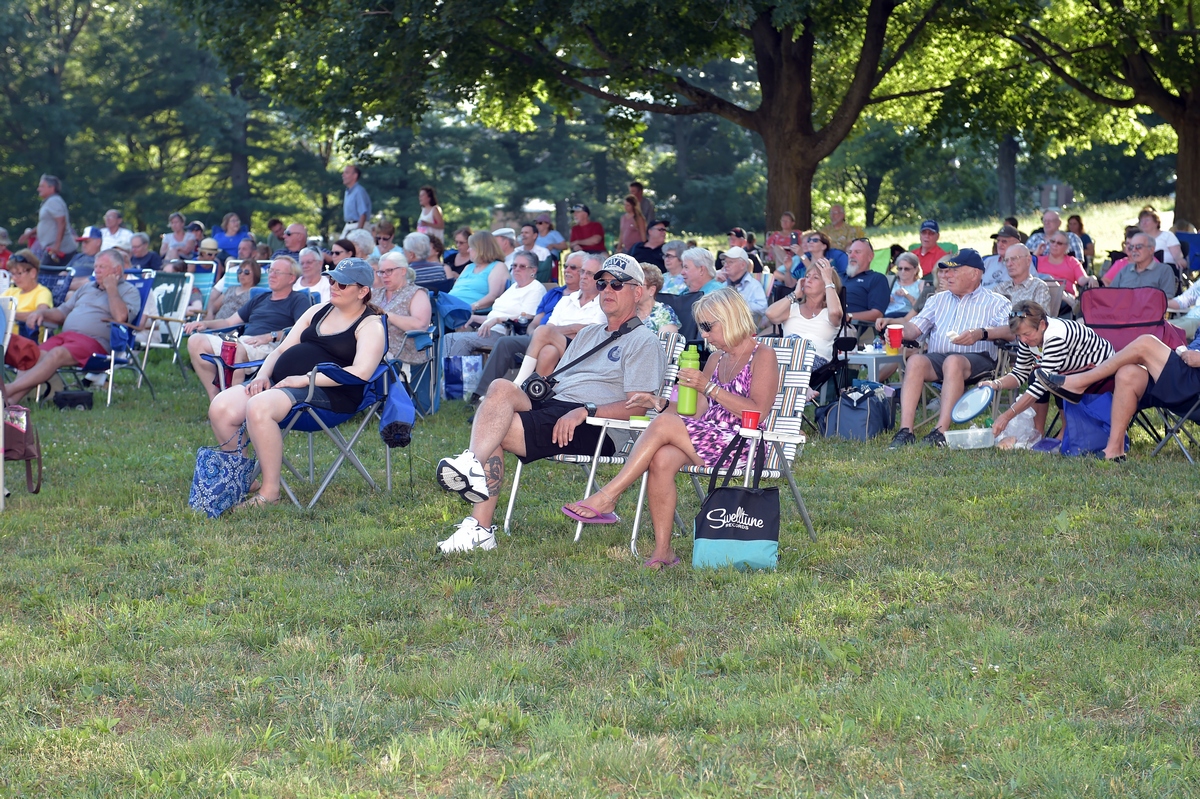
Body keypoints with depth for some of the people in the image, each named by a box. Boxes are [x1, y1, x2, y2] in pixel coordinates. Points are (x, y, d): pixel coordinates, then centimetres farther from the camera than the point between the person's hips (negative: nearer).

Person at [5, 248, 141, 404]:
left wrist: (111, 288, -4)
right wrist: (42, 313, 11)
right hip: (65, 335, 7)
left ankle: (9, 390, -43)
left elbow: (121, 317, -13)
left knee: (57, 354, -34)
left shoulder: (129, 292, 8)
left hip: (94, 341, -7)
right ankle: (11, 400, -39)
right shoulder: (87, 287, 30)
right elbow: (62, 312, 31)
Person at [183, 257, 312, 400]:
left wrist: (271, 336, -20)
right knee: (196, 342, -12)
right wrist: (205, 324, 14)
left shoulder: (299, 301, 9)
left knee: (237, 349, -39)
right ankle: (214, 398, -16)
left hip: (271, 347, -7)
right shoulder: (259, 299, 32)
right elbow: (230, 322, 33)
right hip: (243, 341, 8)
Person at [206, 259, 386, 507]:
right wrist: (262, 375, 0)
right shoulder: (318, 312, 23)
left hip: (328, 393, -8)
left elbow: (361, 372, -17)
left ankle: (269, 493, -25)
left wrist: (304, 379, -20)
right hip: (279, 382, 8)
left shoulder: (370, 325, 0)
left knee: (259, 407, -35)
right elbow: (282, 349, 23)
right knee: (221, 407, -15)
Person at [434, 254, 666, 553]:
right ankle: (473, 464, -37)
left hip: (595, 427, -7)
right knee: (501, 388, -24)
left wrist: (585, 411, -20)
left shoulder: (644, 341, 5)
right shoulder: (588, 334, 30)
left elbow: (638, 405, -8)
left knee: (497, 430, -26)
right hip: (551, 406, 7)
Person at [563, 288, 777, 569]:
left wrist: (709, 388, -16)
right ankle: (663, 551, -28)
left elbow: (758, 413, -14)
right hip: (707, 443, 7)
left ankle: (607, 497, -23)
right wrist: (660, 403, 0)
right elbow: (696, 413, 18)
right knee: (662, 459, -27)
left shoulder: (763, 357, -1)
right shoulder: (716, 361, 23)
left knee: (663, 425, -25)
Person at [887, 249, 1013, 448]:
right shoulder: (938, 300, 29)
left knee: (953, 362, -38)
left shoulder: (995, 302, 12)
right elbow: (914, 328, 19)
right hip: (936, 357, 4)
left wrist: (982, 333, -24)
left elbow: (1012, 331, -7)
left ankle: (941, 431, -45)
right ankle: (905, 430, -39)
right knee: (915, 361, -30)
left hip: (977, 359, -4)